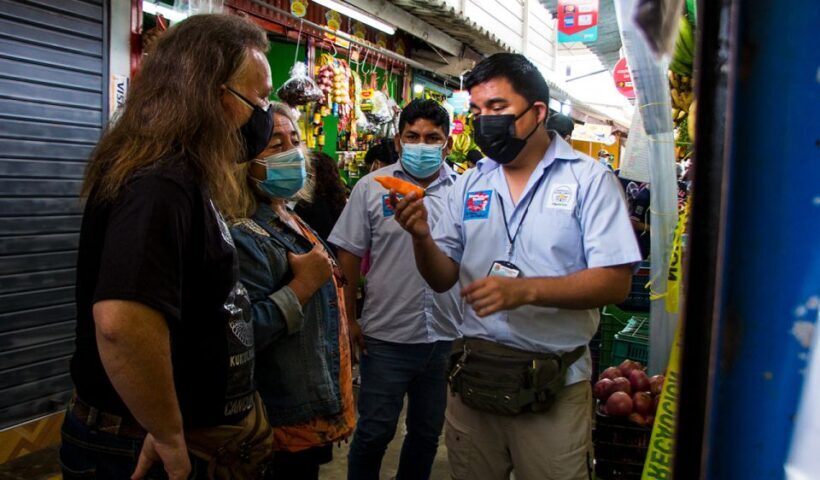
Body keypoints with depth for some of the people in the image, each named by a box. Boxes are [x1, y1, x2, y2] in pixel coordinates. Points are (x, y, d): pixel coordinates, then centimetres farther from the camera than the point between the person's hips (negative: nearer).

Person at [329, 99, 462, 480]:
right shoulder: (372, 187, -2)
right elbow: (349, 256, 0)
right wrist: (349, 318, -2)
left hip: (447, 337, 3)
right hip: (387, 336, -2)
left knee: (427, 433, 18)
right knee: (374, 432, 10)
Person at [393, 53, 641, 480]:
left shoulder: (589, 179, -6)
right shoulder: (469, 185, 8)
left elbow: (615, 282, -14)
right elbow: (443, 279, 7)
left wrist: (525, 290, -26)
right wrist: (421, 237, -14)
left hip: (554, 385, -4)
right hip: (474, 376, 4)